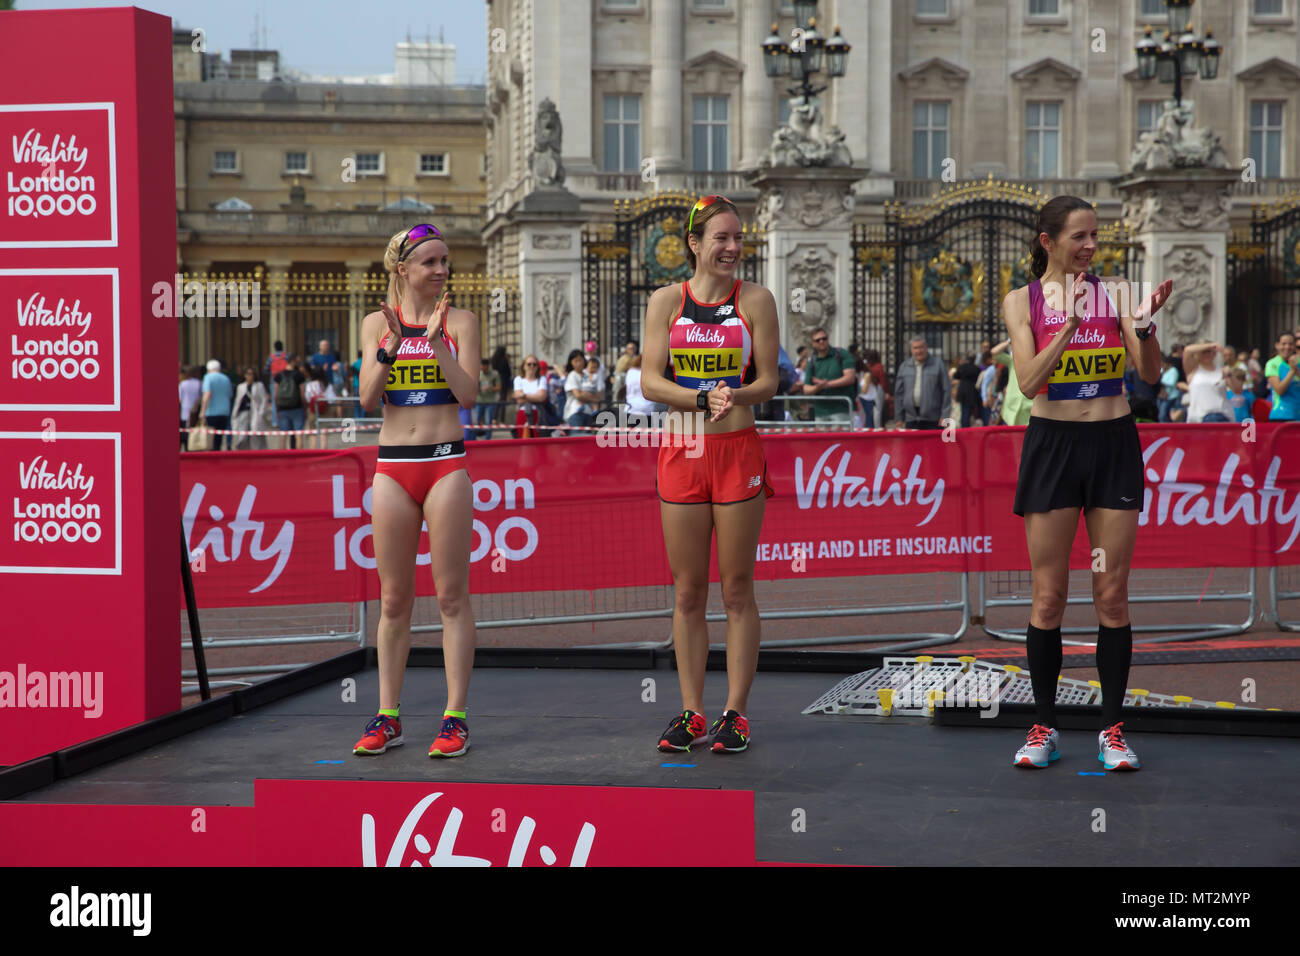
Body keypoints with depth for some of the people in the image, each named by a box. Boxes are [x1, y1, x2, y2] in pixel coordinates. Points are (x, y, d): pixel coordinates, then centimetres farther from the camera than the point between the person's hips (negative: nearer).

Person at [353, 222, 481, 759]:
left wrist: (435, 341, -15)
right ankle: (388, 716, 14)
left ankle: (455, 716, 4)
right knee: (394, 598, 7)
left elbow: (468, 395, -7)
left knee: (451, 595, -1)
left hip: (446, 463, -2)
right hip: (393, 467, 2)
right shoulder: (377, 323, 8)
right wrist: (392, 345, -14)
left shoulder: (459, 321, 3)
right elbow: (368, 398, -1)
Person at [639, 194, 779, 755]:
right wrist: (704, 398, -18)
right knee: (687, 592, 5)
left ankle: (735, 712, 8)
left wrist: (735, 396, -21)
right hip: (681, 453, 1)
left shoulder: (755, 301, 3)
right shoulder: (666, 302, 5)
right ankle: (691, 712, 14)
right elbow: (650, 381, -2)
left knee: (737, 589, 1)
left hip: (738, 452, -1)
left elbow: (768, 380, 0)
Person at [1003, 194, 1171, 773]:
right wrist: (1071, 323, -23)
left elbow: (1151, 374, -3)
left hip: (1114, 444, 1)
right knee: (1048, 597, 2)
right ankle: (1045, 726, 13)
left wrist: (1144, 322, -20)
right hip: (1053, 444, -1)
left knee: (1112, 595, 3)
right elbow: (1028, 380, -12)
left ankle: (1112, 728, 12)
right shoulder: (1022, 301, 1)